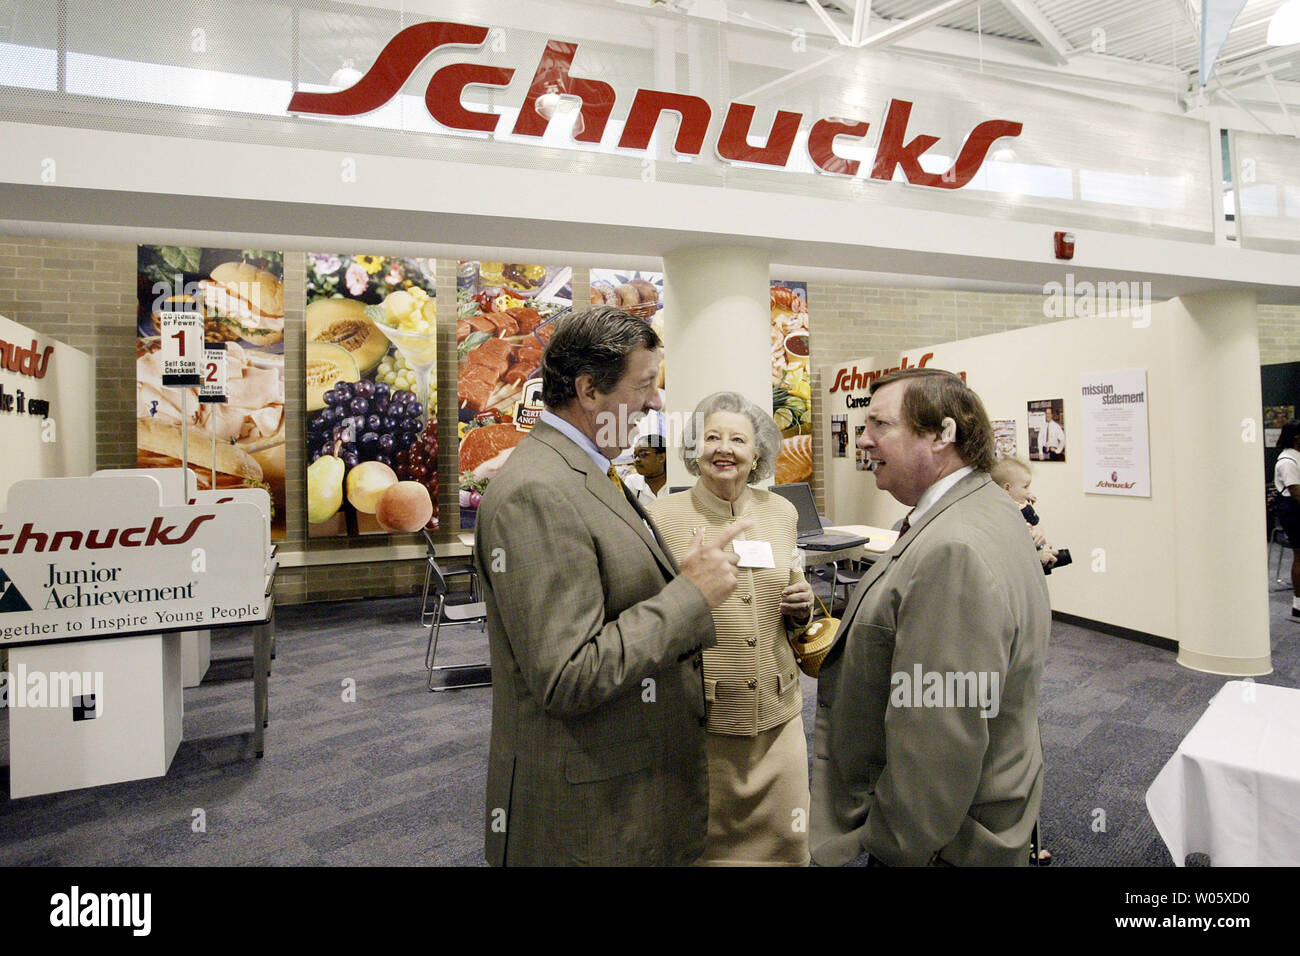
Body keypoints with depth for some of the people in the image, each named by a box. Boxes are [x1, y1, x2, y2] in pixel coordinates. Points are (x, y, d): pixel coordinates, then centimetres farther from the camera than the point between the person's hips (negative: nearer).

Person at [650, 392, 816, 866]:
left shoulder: (782, 512, 4)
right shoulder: (664, 517, -9)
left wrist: (801, 606, -5)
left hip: (777, 712, 4)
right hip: (698, 717, -3)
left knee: (785, 842, 14)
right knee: (700, 843, 13)